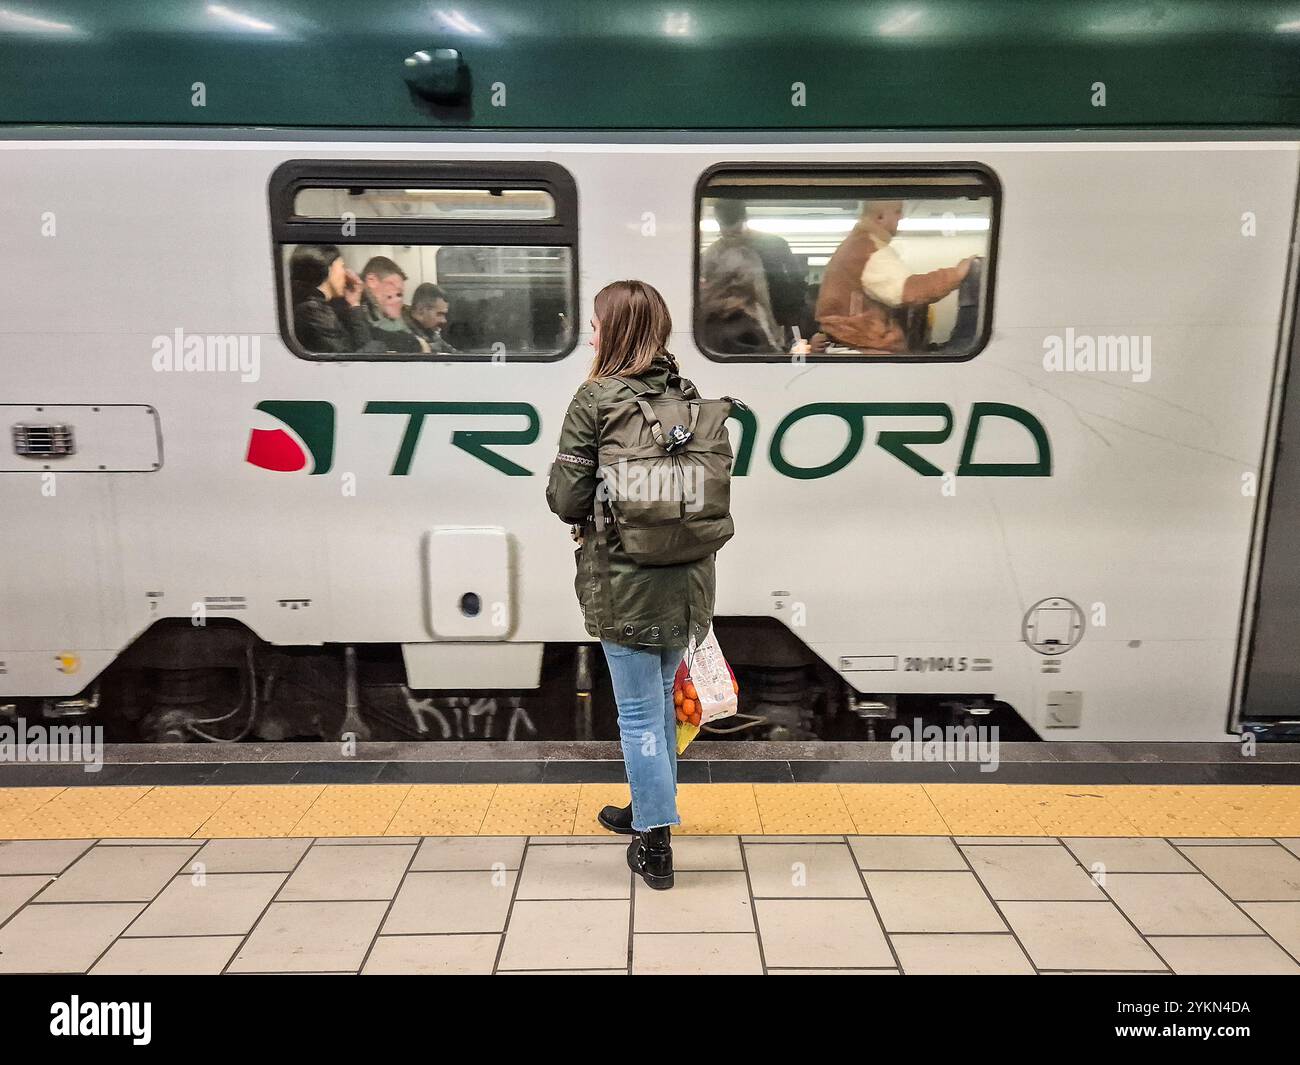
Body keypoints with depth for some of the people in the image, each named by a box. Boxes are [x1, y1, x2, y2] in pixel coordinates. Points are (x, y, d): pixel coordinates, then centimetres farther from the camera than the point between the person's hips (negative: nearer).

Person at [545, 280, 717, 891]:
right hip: (686, 579, 6)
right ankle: (650, 809, 38)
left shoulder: (595, 399, -12)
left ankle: (655, 845, 14)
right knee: (661, 701, 21)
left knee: (639, 711, 4)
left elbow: (567, 500, -13)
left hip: (624, 581, -6)